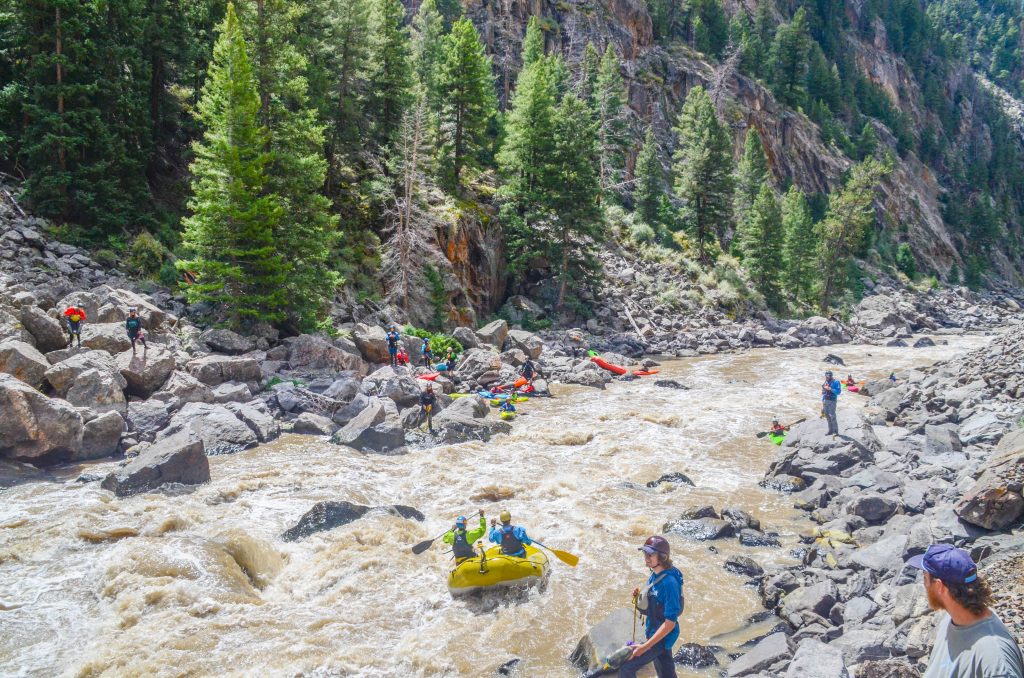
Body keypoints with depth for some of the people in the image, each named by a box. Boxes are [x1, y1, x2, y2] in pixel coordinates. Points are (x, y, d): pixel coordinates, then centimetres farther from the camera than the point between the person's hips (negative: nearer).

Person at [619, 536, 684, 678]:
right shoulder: (655, 574, -2)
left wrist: (645, 646, -26)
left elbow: (670, 622, -27)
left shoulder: (669, 582, -28)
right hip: (656, 633, 8)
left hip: (663, 637, -8)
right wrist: (639, 596, -7)